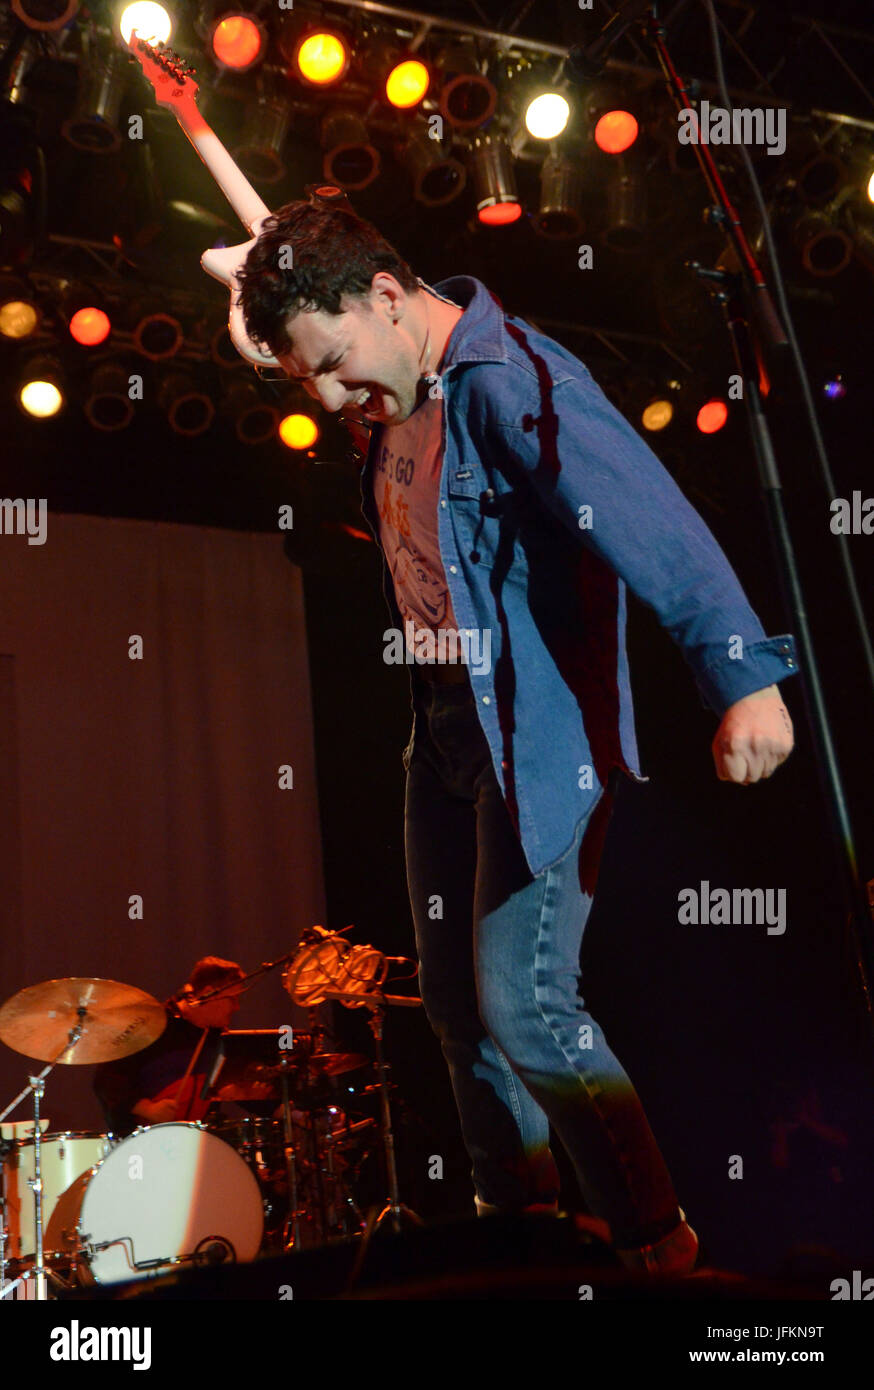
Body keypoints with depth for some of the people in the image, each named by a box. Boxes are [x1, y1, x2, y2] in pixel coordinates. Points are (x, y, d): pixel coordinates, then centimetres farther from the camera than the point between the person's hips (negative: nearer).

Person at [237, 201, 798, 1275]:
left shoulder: (511, 381, -19)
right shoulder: (388, 396, 8)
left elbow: (651, 519, -29)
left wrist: (742, 678, -37)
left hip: (542, 738, -9)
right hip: (445, 732, 9)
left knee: (523, 1004, -9)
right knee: (455, 996, 15)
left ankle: (655, 1241, 13)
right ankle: (511, 1207, 38)